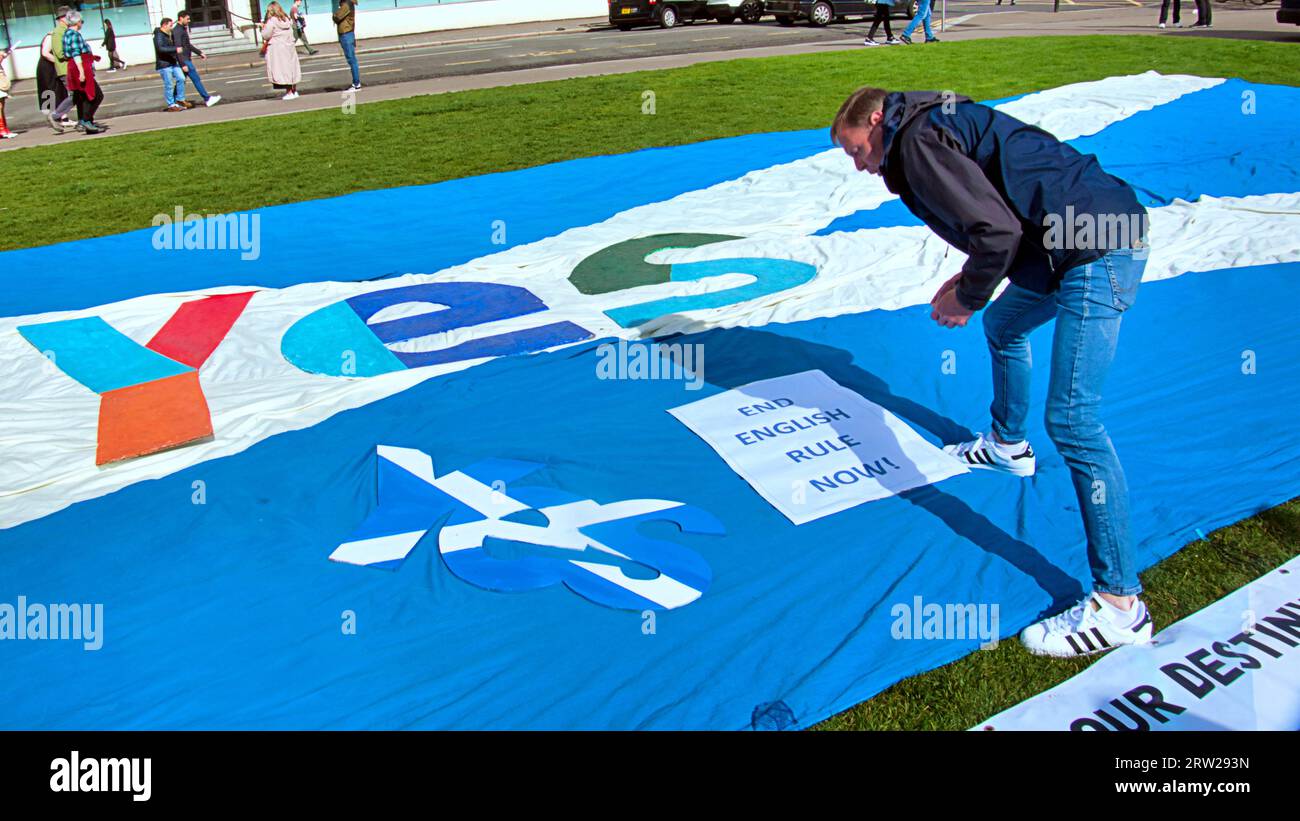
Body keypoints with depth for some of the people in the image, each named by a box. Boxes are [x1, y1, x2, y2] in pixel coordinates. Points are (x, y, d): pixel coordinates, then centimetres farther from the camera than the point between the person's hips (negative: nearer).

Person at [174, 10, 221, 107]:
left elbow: (188, 45, 27)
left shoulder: (183, 29, 16)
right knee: (196, 79, -6)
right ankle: (207, 99, -3)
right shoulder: (177, 31, -15)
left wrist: (199, 52, 26)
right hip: (184, 60, -10)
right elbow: (178, 49, -21)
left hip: (186, 60, 10)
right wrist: (183, 64, -24)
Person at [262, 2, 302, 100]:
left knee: (283, 70, -3)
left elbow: (266, 36, -10)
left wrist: (264, 27, 7)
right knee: (291, 68, 11)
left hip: (277, 49, -6)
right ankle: (294, 91, 16)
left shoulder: (272, 21, -12)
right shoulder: (286, 19, 7)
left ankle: (289, 92, -5)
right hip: (289, 47, 6)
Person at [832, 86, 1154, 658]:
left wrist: (968, 297, -5)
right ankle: (1008, 447, 54)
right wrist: (970, 281, 18)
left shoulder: (919, 142, -11)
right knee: (1003, 324, 32)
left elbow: (997, 231, -20)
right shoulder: (937, 127, 20)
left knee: (1071, 418, -14)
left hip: (1099, 251, -11)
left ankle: (1119, 602, -11)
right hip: (1087, 237, 11)